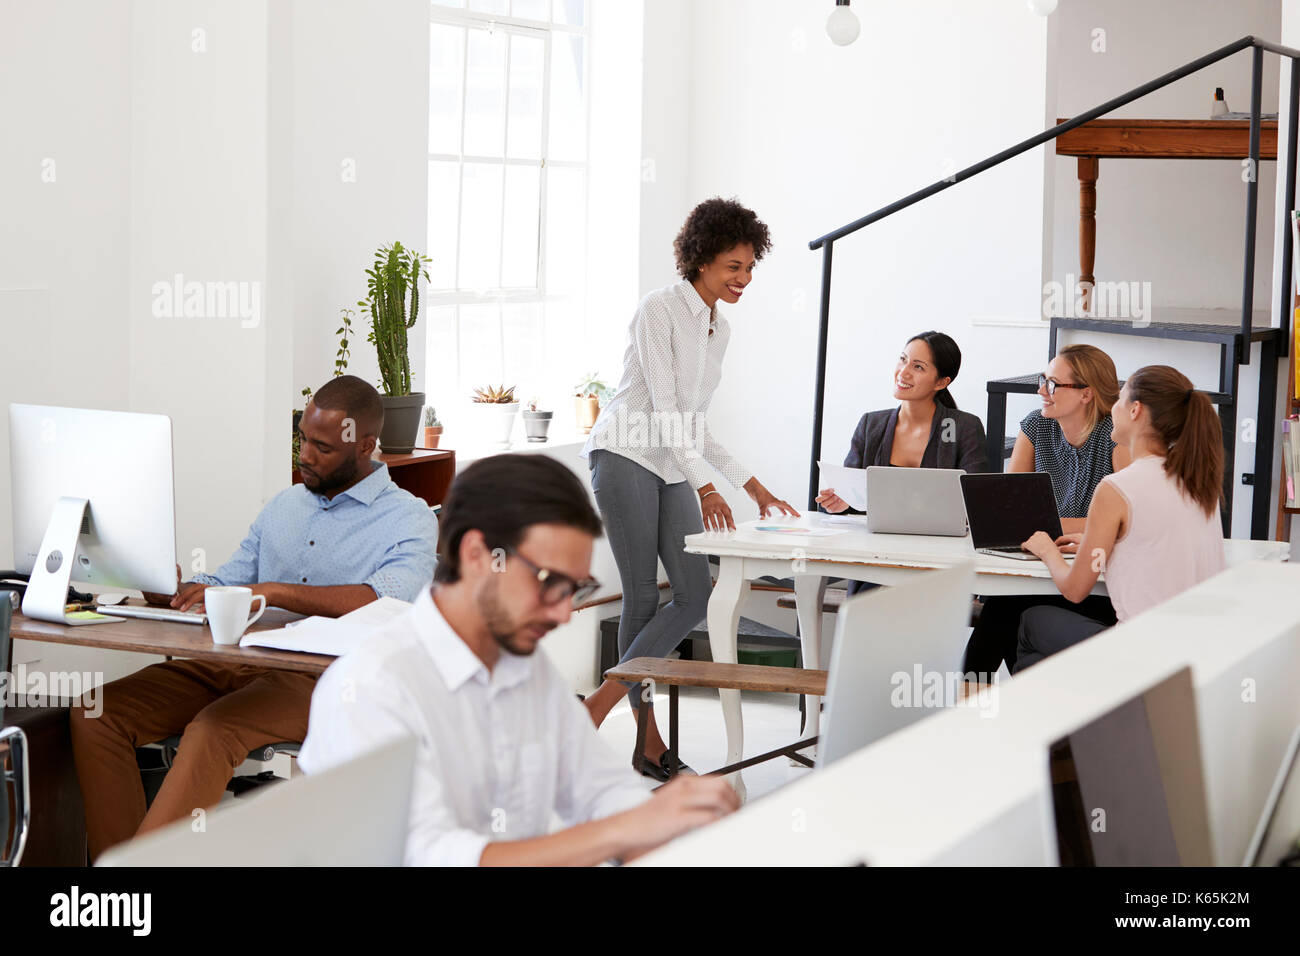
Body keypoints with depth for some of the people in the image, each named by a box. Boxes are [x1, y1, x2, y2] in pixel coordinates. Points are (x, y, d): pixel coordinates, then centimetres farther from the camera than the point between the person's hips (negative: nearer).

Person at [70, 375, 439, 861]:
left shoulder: (408, 520, 0)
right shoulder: (284, 505, 24)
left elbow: (389, 598, -20)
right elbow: (227, 581, 24)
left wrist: (271, 592, -26)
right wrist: (176, 591, -1)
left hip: (322, 679, -7)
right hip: (236, 664, 7)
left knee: (212, 730, -37)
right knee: (96, 715, -16)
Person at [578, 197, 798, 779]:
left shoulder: (718, 329, 16)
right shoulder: (659, 310, -9)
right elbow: (664, 406, -16)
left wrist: (751, 485, 15)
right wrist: (704, 486, -23)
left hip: (674, 468, 8)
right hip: (626, 456, -8)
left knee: (696, 595, -5)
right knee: (642, 598, -8)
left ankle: (601, 704, -1)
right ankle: (647, 737, -2)